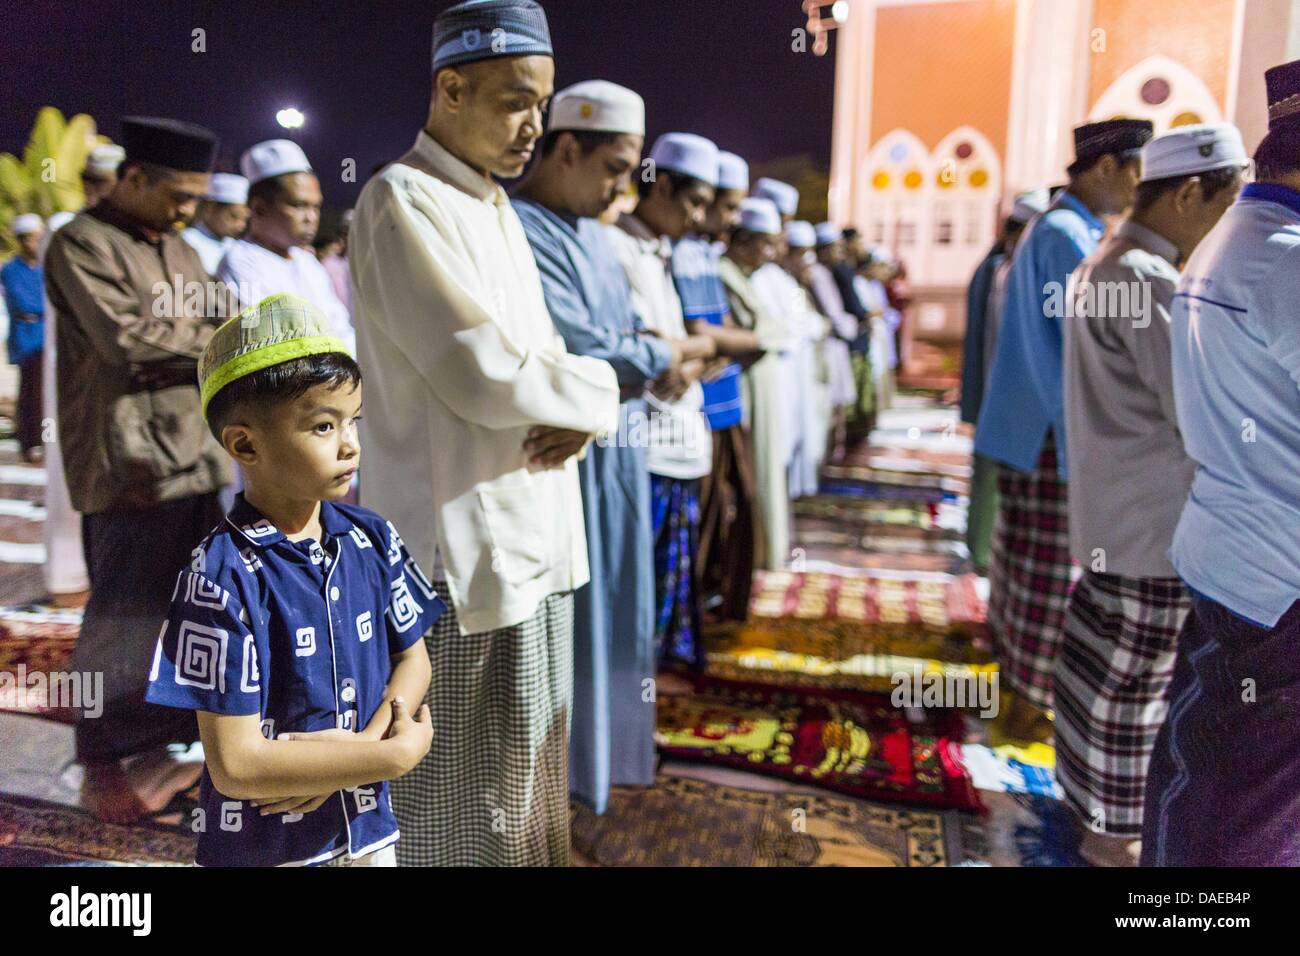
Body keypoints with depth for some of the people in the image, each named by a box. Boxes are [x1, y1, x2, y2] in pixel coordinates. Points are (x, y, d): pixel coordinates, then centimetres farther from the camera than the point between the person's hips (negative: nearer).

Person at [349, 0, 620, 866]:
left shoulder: (496, 207, 16)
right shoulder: (404, 202, -12)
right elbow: (485, 376, -21)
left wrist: (578, 411, -7)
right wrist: (596, 389, -4)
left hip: (531, 543, 9)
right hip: (463, 555, -9)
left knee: (524, 789, 20)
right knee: (464, 811, 4)